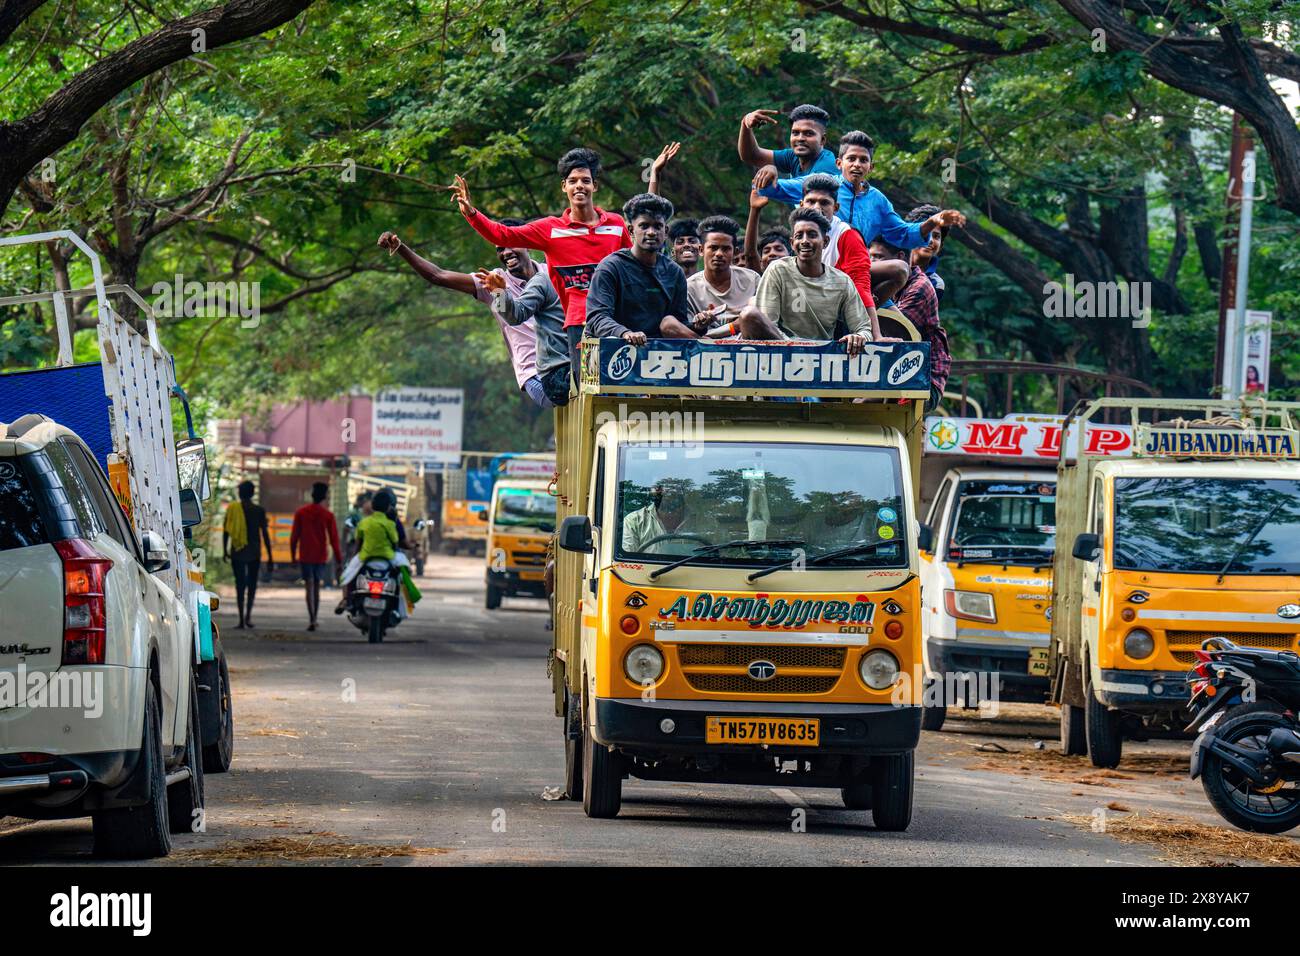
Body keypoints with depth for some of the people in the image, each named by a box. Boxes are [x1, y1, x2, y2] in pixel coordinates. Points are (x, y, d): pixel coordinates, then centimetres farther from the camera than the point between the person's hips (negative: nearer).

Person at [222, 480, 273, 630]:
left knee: (240, 584, 4)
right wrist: (270, 557, 1)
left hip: (237, 552, 0)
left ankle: (241, 620, -1)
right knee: (252, 583, 15)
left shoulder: (232, 509, -2)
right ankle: (248, 615, 0)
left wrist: (224, 550, 13)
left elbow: (225, 531, 0)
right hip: (254, 553, 0)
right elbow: (265, 534, -3)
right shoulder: (259, 511, -3)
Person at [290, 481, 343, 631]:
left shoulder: (301, 513, -2)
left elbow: (294, 536, 0)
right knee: (317, 587, 14)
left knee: (309, 587, -5)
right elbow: (334, 539, -4)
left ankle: (311, 620, -18)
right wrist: (339, 562, -1)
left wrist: (293, 555, 11)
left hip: (305, 556, -1)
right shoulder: (328, 515, -3)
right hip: (321, 557, 1)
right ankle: (314, 619, 19)